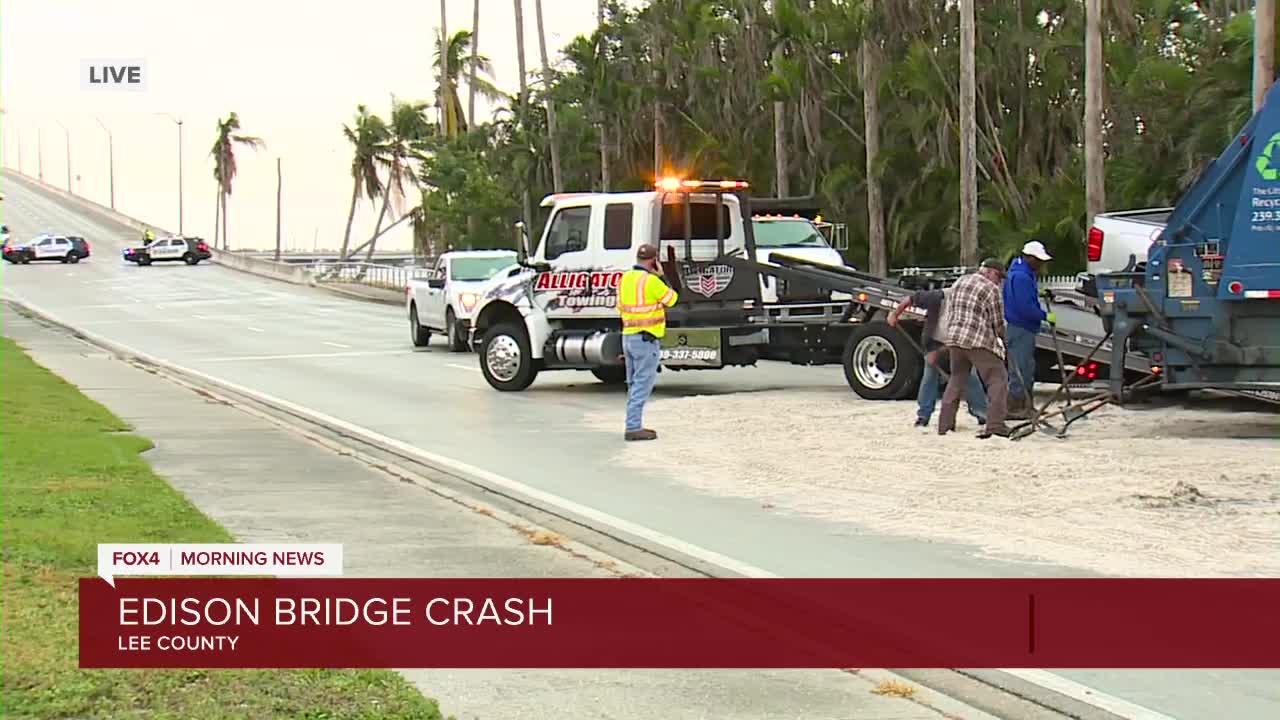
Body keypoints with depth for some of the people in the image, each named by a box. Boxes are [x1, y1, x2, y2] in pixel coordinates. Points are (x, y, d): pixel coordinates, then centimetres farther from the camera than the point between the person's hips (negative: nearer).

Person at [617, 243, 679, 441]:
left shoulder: (625, 278, 8)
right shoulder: (651, 281, -17)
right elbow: (671, 299, -4)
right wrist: (661, 276, 1)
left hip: (628, 336, 9)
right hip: (647, 340, -8)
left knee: (634, 385, 15)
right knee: (642, 385, -6)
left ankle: (634, 425, 18)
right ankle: (633, 428, -9)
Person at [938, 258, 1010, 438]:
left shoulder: (958, 283, 18)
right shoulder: (991, 289, -5)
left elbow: (949, 313, 20)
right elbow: (998, 323, -3)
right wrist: (1001, 339, 15)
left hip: (954, 339, 7)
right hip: (979, 342, -7)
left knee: (956, 381, 18)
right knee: (997, 380, -3)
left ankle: (945, 425, 16)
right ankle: (995, 424, -15)